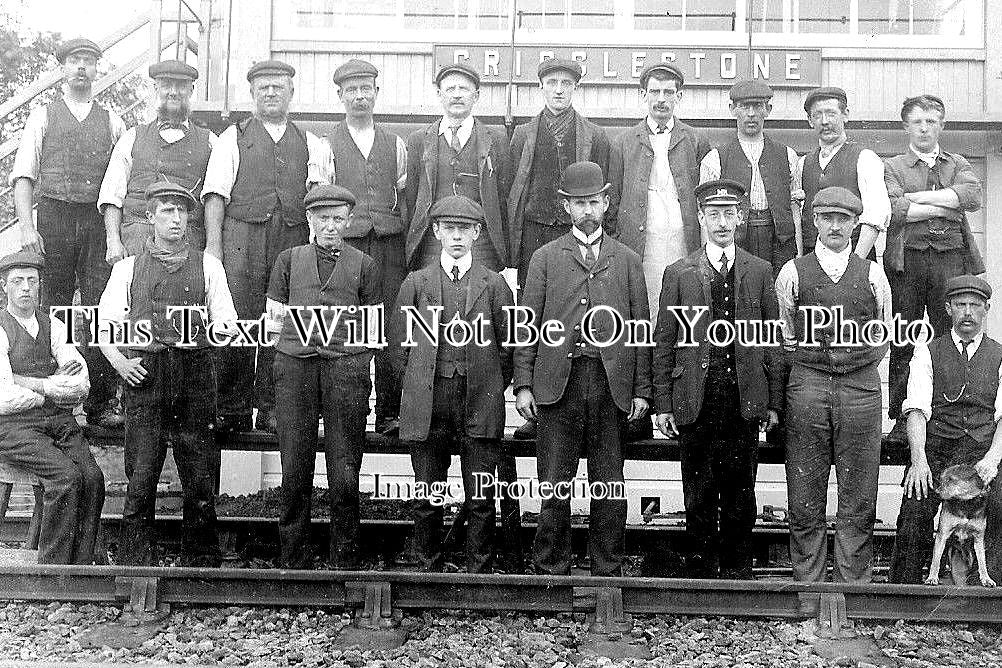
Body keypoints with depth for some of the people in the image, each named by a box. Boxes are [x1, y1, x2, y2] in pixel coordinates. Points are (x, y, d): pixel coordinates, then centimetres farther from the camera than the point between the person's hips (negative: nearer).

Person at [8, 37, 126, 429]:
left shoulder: (112, 123, 15)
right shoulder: (43, 117, 12)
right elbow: (24, 174, 5)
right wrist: (26, 225, -8)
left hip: (99, 220, 1)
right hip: (54, 216, -1)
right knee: (54, 308, 1)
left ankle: (101, 403, -1)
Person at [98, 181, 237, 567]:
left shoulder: (207, 266, 16)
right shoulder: (128, 268, 16)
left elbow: (226, 323, 11)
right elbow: (106, 324, 13)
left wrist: (217, 330, -11)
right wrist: (118, 359, -3)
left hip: (195, 372, 0)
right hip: (144, 375, 0)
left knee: (201, 478, -1)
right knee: (140, 477, -5)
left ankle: (201, 564, 8)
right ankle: (135, 564, 3)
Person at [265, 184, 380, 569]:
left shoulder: (363, 266, 16)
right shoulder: (289, 259, 20)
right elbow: (273, 312, 19)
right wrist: (301, 316, 5)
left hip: (346, 365, -1)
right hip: (295, 363, 1)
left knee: (345, 473, -4)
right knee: (294, 470, -1)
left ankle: (344, 563, 3)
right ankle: (294, 560, 6)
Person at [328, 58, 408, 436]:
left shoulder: (395, 145, 17)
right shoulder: (325, 145, 9)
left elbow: (404, 198, 17)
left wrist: (409, 248, 9)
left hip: (390, 245, 2)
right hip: (344, 245, -2)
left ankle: (388, 415, 2)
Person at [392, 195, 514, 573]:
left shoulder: (495, 285, 7)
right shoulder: (416, 284, 9)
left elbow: (507, 347, 9)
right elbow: (400, 345, 12)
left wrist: (490, 391, 6)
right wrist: (417, 388, 8)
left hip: (480, 405, -1)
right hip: (427, 406, 1)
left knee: (481, 499, 0)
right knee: (427, 498, 5)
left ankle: (480, 574, 10)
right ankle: (429, 573, 17)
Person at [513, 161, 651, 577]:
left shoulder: (627, 261, 14)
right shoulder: (545, 258, 11)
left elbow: (641, 328, 10)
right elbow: (527, 325, 7)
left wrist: (642, 390, 2)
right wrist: (523, 384, -3)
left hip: (612, 384, 1)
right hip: (558, 383, -1)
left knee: (610, 487, 4)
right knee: (554, 486, 0)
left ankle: (608, 572, 13)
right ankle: (551, 572, 9)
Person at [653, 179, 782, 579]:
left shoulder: (760, 272, 9)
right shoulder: (678, 274, 5)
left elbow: (772, 339, 8)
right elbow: (663, 343, 5)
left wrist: (774, 401, 4)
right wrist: (663, 404, -1)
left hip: (744, 397, 1)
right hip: (694, 399, -1)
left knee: (740, 492, 6)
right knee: (699, 494, 4)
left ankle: (738, 571, 18)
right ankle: (702, 571, 15)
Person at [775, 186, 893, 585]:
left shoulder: (872, 274, 10)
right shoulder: (792, 273, 7)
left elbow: (885, 338, 17)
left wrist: (859, 365, 11)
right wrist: (806, 365, 9)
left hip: (861, 387, 1)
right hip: (805, 389, -1)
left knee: (858, 503, 3)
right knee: (805, 503, 2)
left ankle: (854, 587, 12)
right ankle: (807, 588, 10)